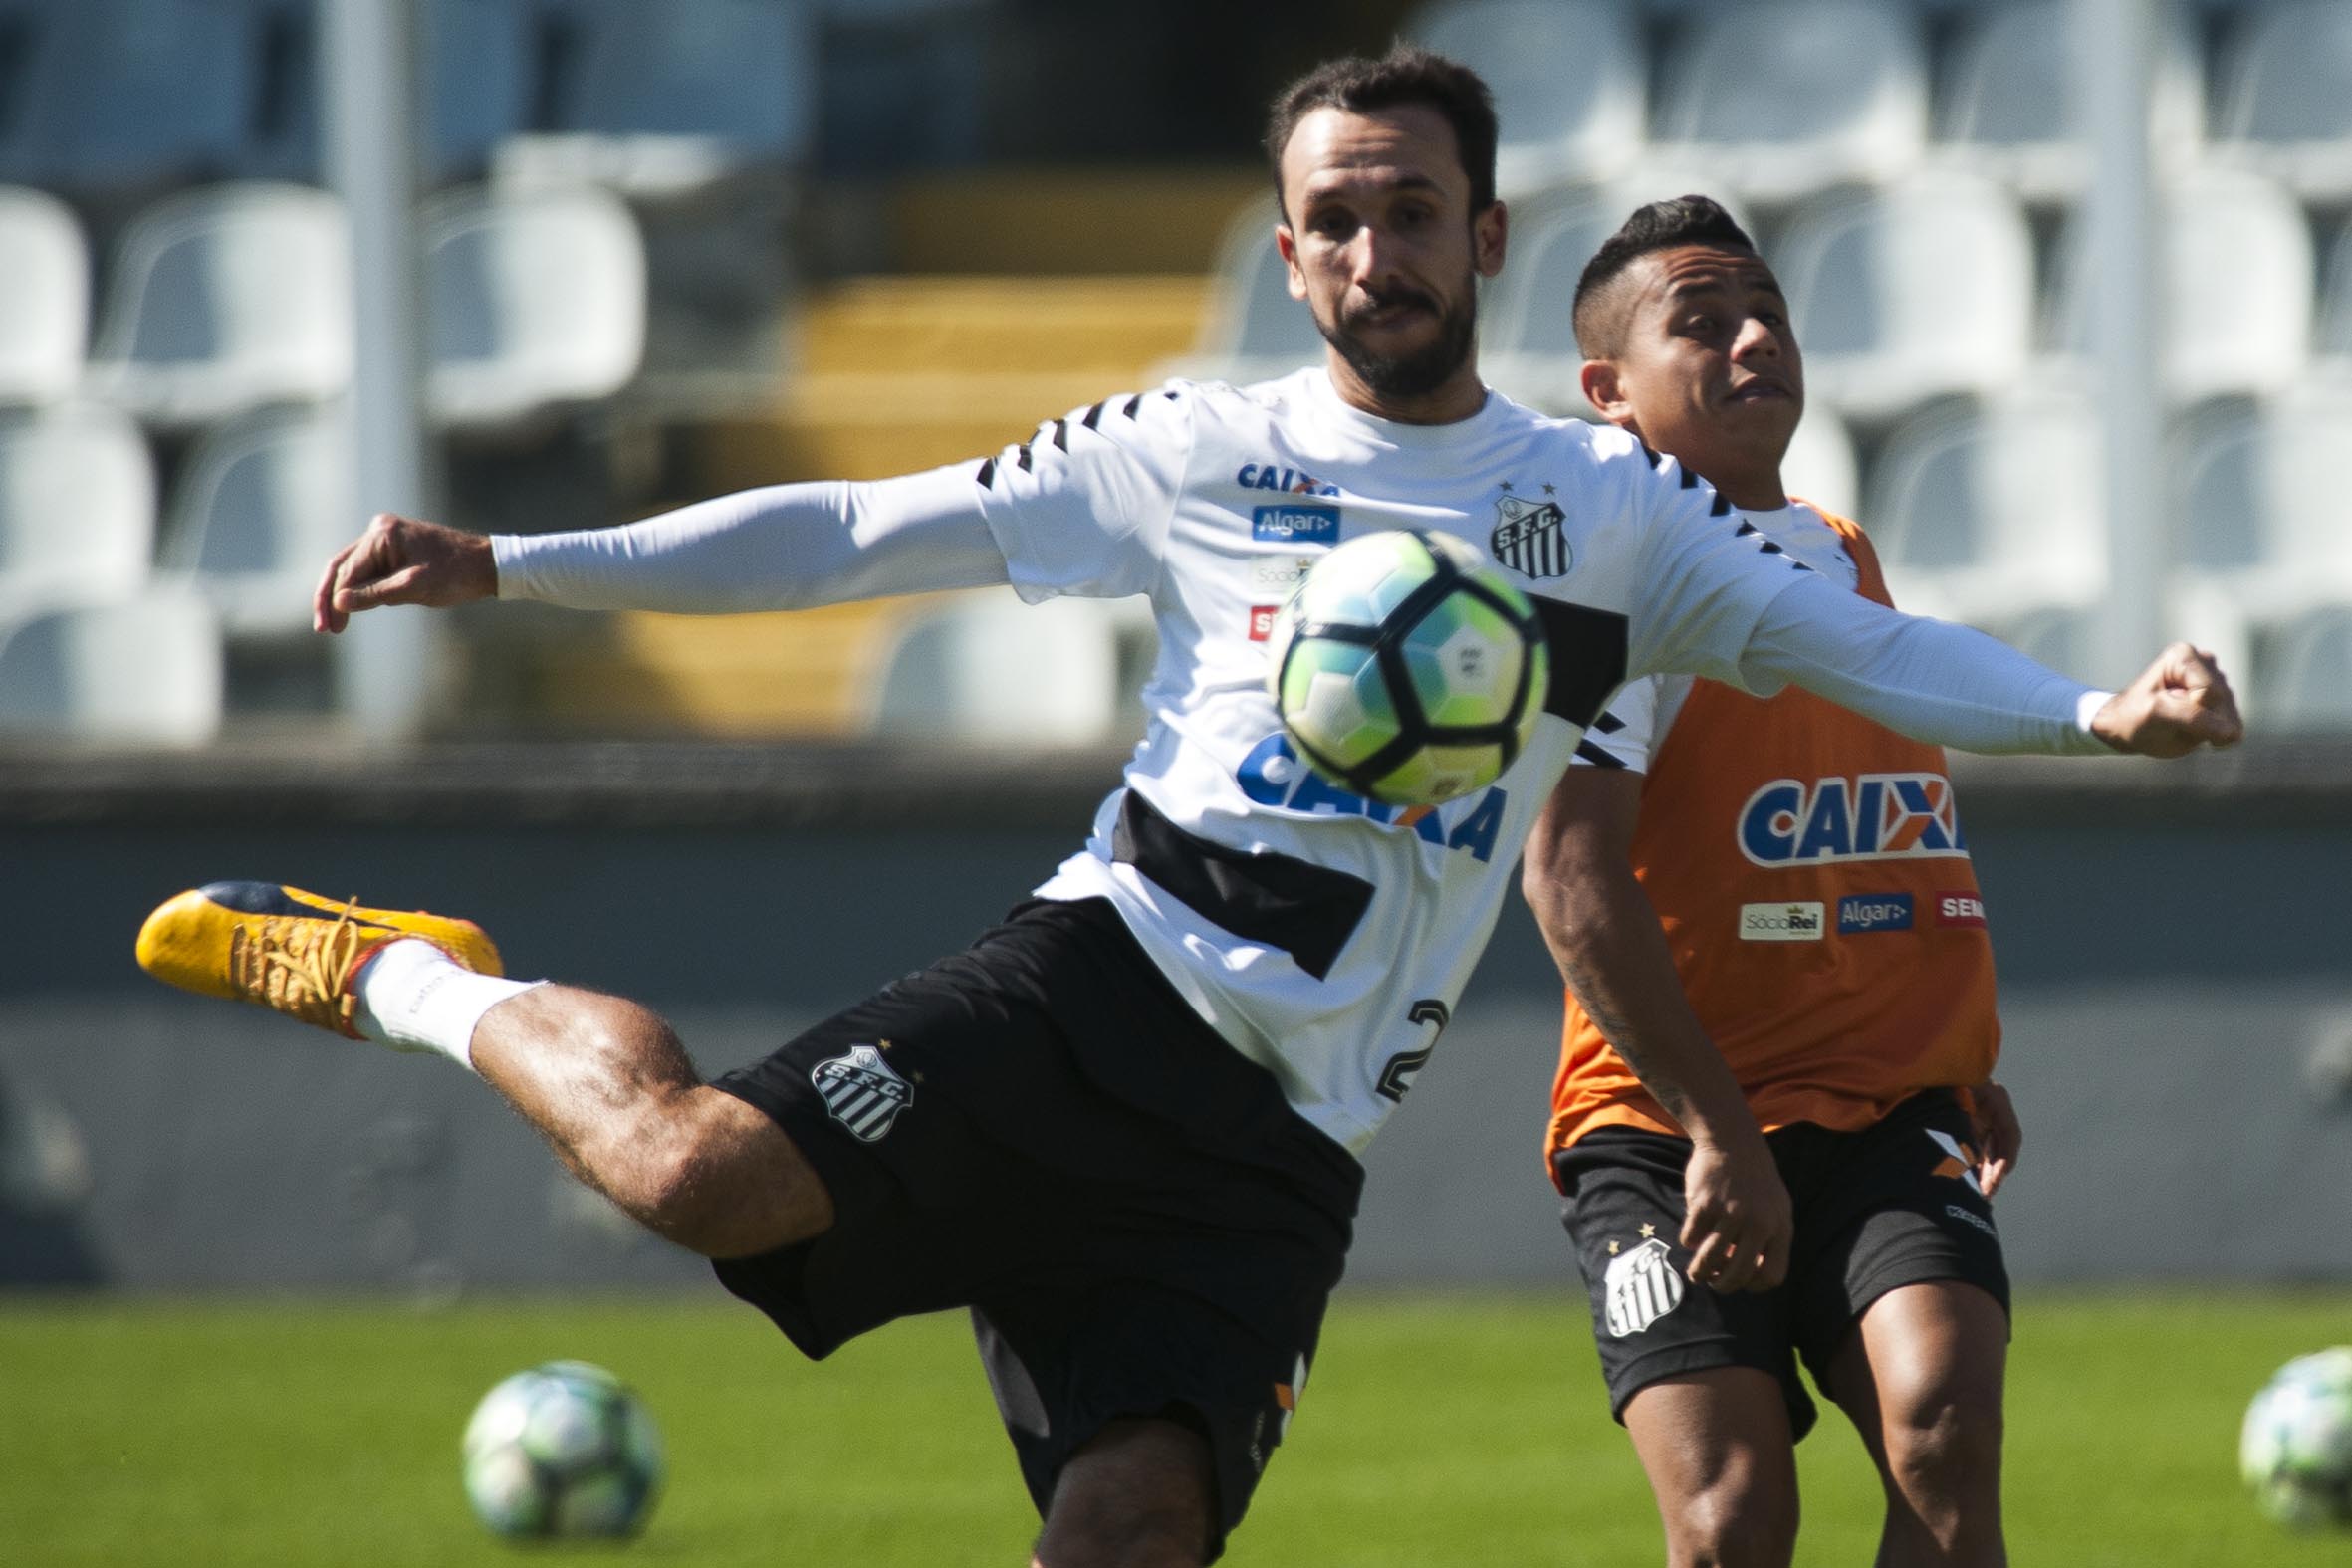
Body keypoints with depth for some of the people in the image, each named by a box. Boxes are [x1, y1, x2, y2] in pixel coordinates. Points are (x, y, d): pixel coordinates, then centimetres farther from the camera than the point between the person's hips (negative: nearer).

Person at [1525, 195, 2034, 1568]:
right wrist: (1710, 1125, -23)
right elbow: (1571, 873, -19)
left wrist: (1964, 1063, 25)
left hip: (1887, 1117, 5)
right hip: (1668, 1129, -5)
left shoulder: (1849, 563, 17)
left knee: (1944, 1427, -21)